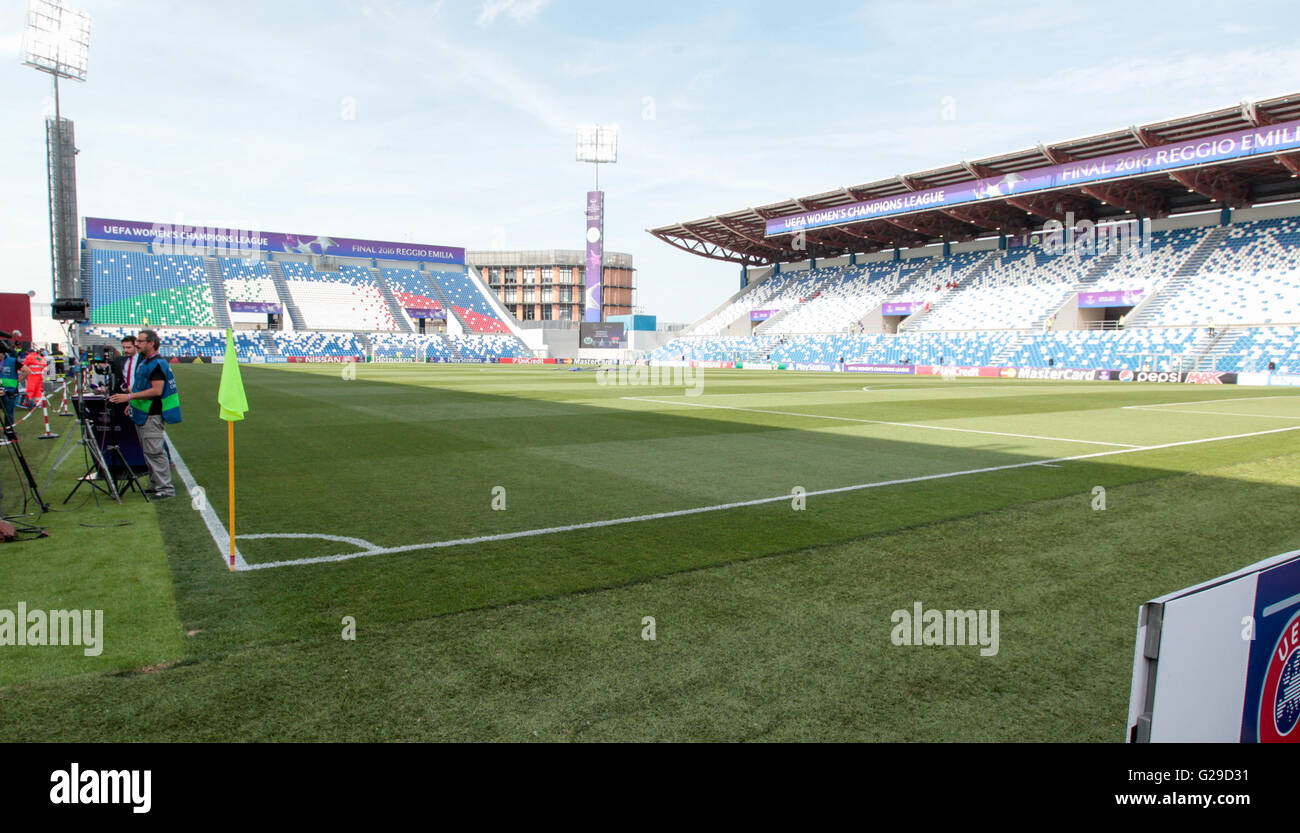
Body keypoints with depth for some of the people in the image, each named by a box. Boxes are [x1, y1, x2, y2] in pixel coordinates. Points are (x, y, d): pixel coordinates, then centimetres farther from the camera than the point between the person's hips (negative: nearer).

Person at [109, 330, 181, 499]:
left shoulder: (157, 364, -15)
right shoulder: (143, 361, 16)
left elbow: (157, 390, -24)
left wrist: (129, 397, -23)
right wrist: (132, 404, 20)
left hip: (152, 415, -10)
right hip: (143, 414, 10)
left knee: (154, 451, -10)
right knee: (149, 451, 14)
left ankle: (165, 488, -6)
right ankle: (155, 485, 22)